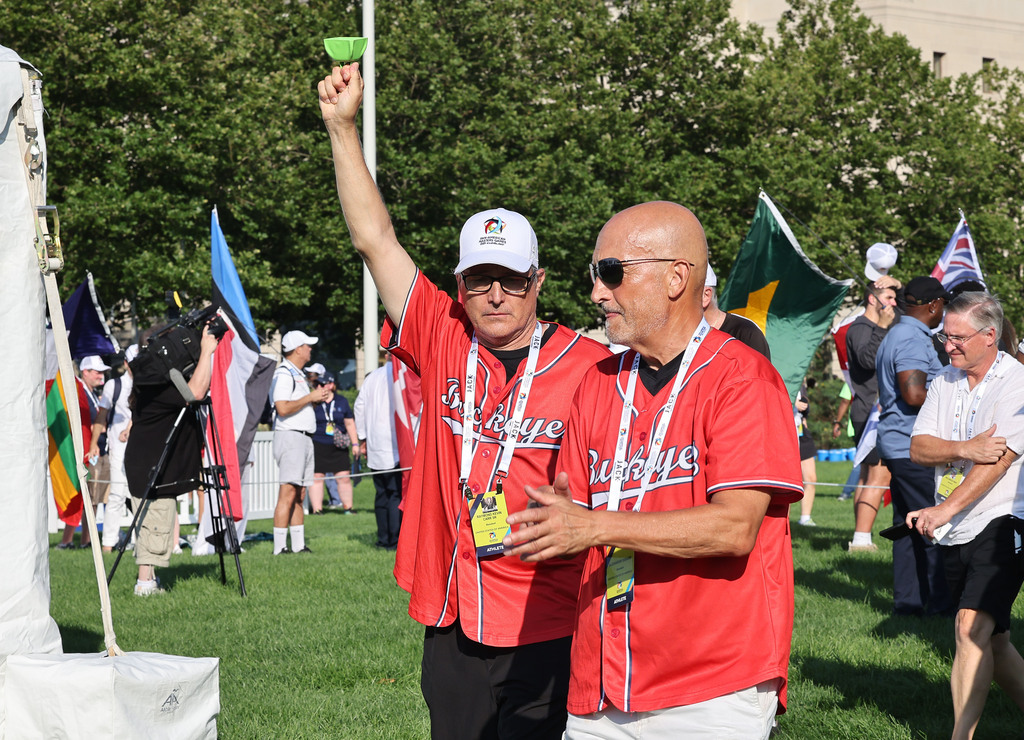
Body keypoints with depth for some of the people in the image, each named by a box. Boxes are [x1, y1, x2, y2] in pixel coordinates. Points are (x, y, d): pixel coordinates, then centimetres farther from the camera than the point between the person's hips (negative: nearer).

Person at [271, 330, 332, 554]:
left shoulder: (298, 375, 21)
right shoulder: (283, 374, -10)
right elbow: (283, 408, -21)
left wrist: (318, 398, 10)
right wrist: (311, 397, -14)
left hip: (304, 437, 10)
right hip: (290, 435, -10)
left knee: (299, 495, 9)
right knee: (287, 494, -13)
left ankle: (299, 545, 11)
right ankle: (279, 547, -14)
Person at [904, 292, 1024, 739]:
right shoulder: (945, 381, 12)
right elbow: (918, 449, 3)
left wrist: (944, 510, -27)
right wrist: (964, 449, -17)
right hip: (954, 533, 7)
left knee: (971, 628, -20)